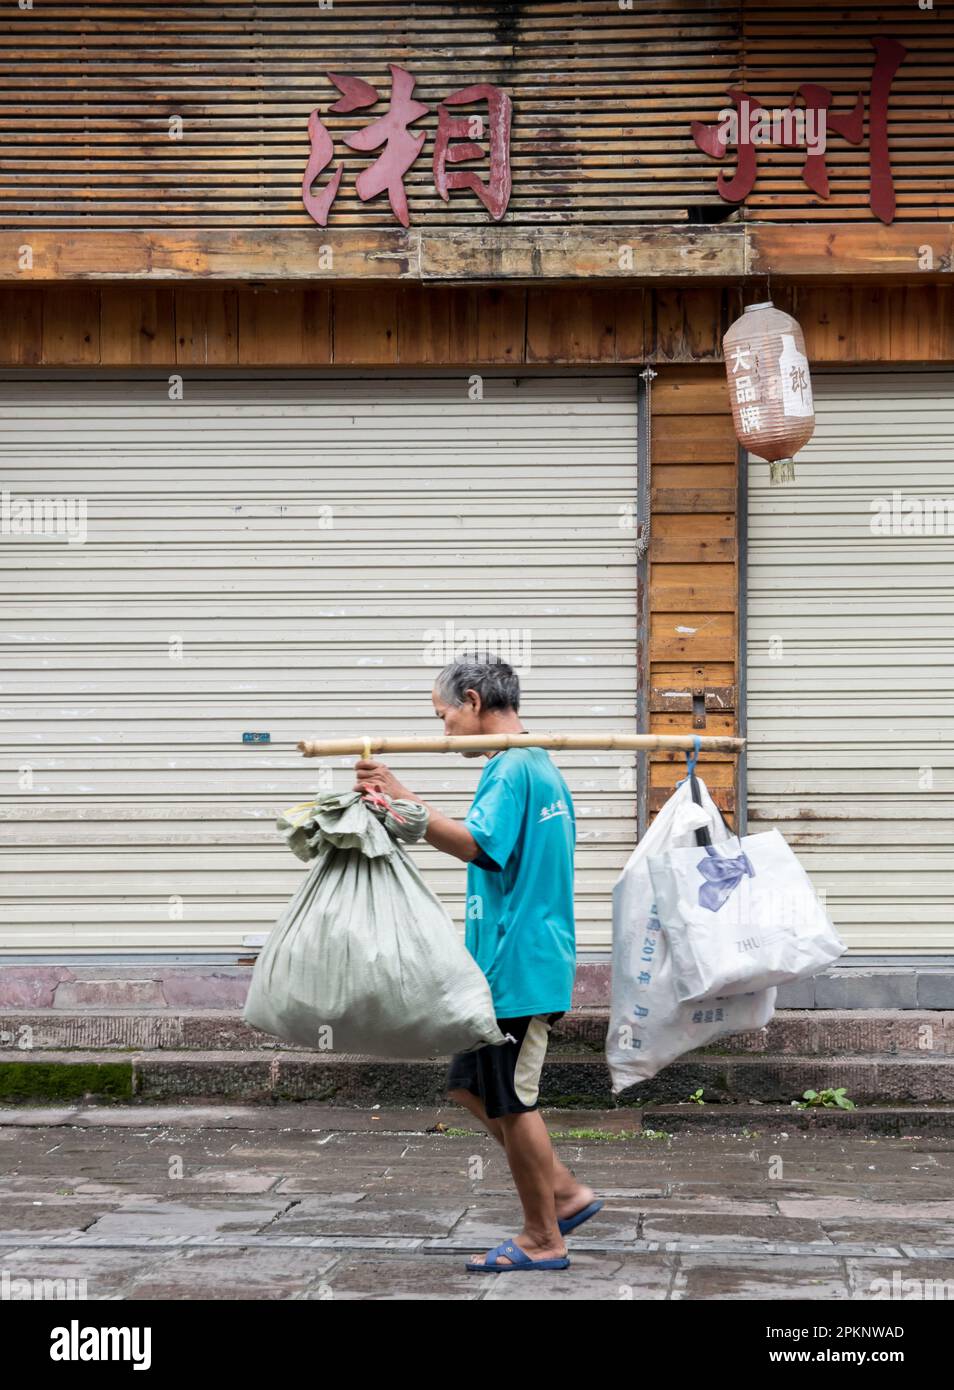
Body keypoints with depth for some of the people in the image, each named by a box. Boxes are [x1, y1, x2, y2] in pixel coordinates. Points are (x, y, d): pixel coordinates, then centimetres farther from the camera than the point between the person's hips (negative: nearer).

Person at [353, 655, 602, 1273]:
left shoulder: (513, 768, -15)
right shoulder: (539, 765, 18)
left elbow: (478, 844, -30)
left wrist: (400, 798, -33)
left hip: (516, 962, -10)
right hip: (517, 959, 10)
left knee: (511, 1103, -1)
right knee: (473, 1085, 16)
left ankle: (543, 1241, 9)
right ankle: (565, 1193, 19)